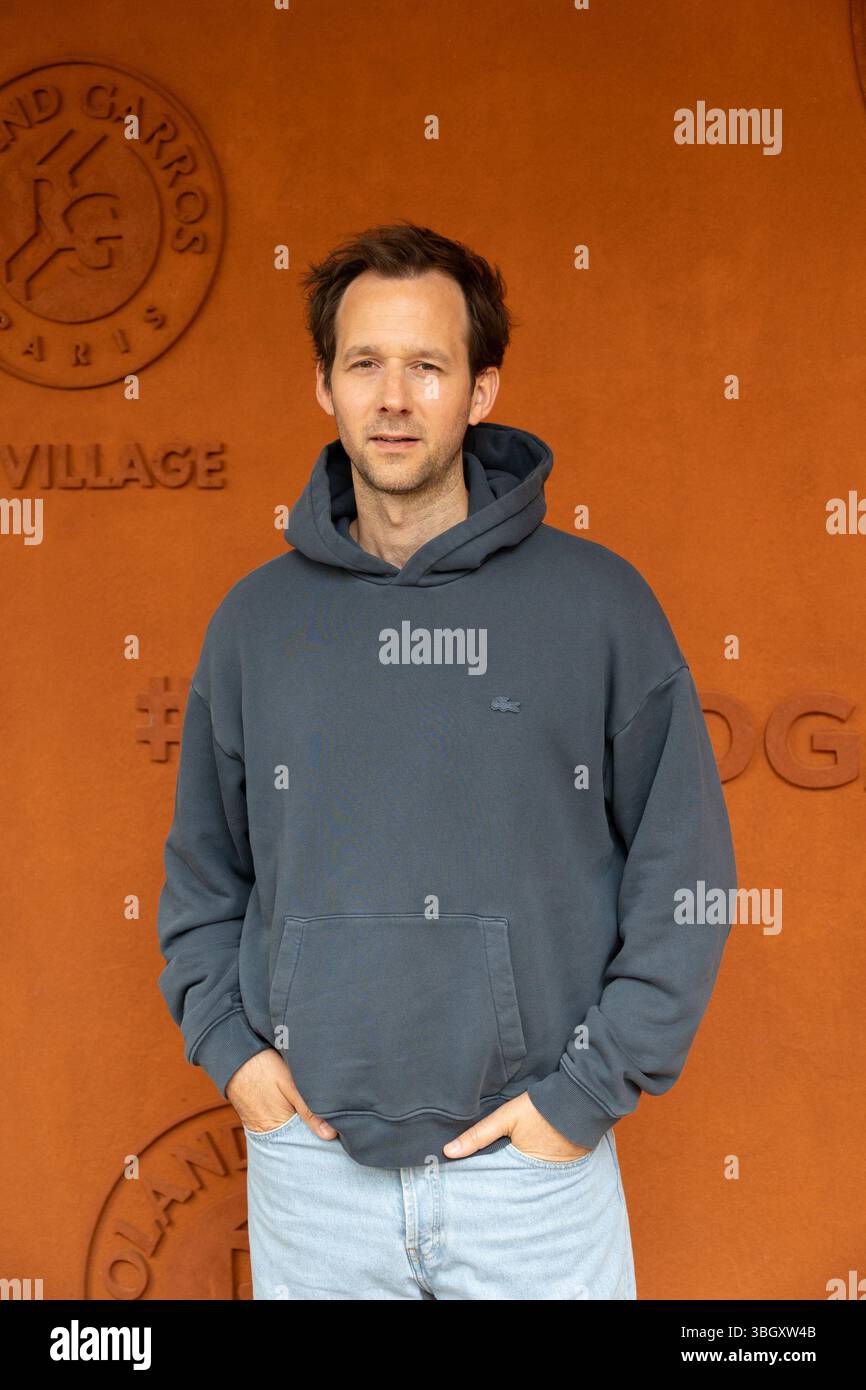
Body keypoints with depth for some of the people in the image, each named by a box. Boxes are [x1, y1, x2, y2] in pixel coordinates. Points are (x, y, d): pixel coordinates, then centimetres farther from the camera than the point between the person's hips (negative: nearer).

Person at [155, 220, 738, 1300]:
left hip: (533, 1165, -2)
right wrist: (226, 1043, 1)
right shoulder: (257, 618, 3)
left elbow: (685, 873, -3)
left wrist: (591, 1087, -7)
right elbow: (201, 869, 12)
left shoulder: (597, 602, -5)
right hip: (311, 1162, 2)